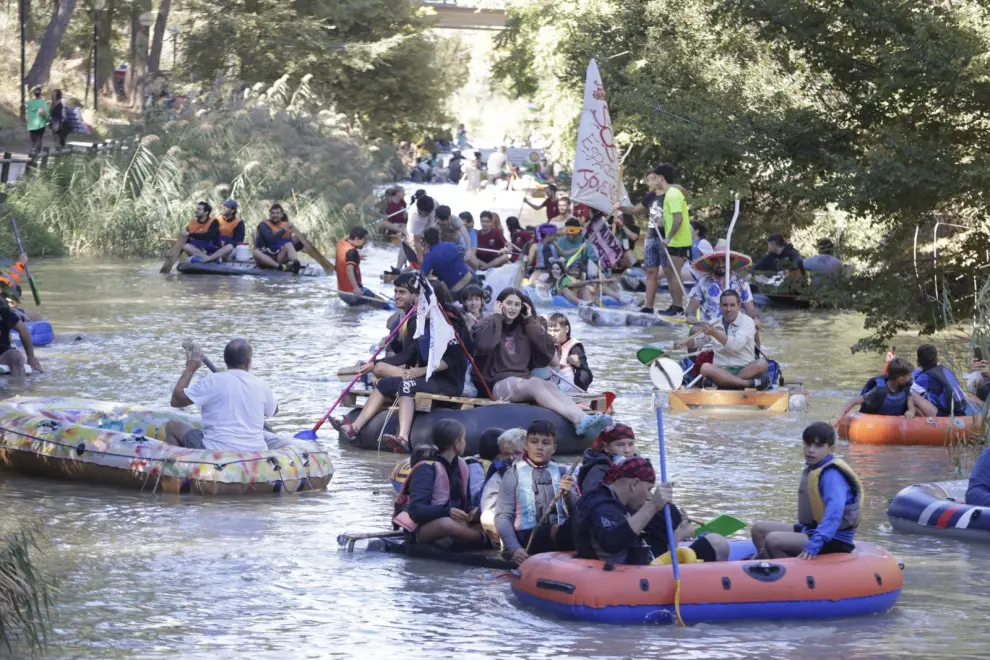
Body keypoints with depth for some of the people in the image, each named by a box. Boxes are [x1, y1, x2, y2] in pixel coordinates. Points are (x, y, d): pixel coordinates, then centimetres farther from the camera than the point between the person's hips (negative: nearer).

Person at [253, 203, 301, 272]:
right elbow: (270, 239, -20)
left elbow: (293, 244, 10)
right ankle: (280, 267, -50)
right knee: (256, 252, -34)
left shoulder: (286, 225, 12)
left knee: (288, 245, -24)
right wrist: (284, 230, -21)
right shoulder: (264, 225, -1)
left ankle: (295, 263, -55)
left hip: (280, 258, 3)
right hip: (266, 257, -3)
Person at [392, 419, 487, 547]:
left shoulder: (460, 465, 9)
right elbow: (416, 510, -25)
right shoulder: (426, 469, -16)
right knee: (447, 524, -40)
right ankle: (484, 538, -18)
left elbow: (464, 501, 13)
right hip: (422, 528, -7)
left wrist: (472, 513, -11)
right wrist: (447, 512, -39)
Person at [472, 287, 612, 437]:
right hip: (498, 384, -5)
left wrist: (530, 321, 4)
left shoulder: (524, 327, 19)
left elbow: (549, 349, 5)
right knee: (536, 383, -33)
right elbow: (484, 344, -20)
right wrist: (497, 317, -8)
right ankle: (577, 420, -53)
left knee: (551, 386, -27)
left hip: (523, 381, 5)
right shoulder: (488, 325, 5)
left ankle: (582, 420, -54)